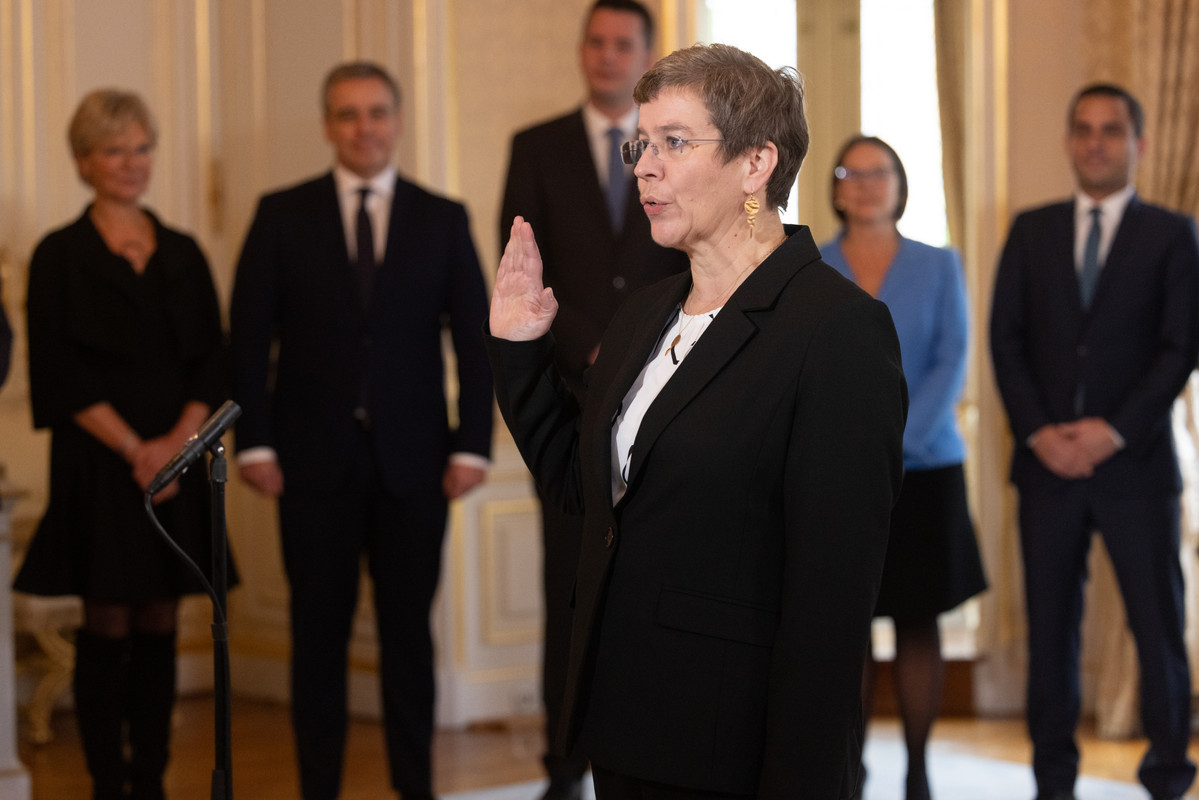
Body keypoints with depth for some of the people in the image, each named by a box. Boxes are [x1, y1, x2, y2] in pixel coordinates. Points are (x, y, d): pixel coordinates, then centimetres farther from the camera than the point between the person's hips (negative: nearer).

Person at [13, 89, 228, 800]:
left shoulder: (183, 254, 12)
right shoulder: (61, 256, 0)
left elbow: (213, 361, 7)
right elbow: (61, 375, -7)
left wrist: (177, 440, -9)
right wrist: (134, 449, -13)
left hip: (177, 467, 4)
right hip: (99, 469, -4)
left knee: (160, 631, 6)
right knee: (108, 629, -1)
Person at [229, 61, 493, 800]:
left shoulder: (442, 220, 6)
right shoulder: (282, 217, 4)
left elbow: (475, 338, 5)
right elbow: (249, 337, 2)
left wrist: (472, 445, -3)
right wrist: (255, 442, -6)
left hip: (413, 460, 1)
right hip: (315, 460, 0)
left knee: (408, 630, 6)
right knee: (319, 631, 5)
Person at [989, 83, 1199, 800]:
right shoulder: (1032, 231, 11)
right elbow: (1006, 338, 5)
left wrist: (1115, 432, -13)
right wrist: (1037, 431, -8)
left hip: (1135, 464, -2)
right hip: (1048, 463, 2)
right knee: (1051, 625, 4)